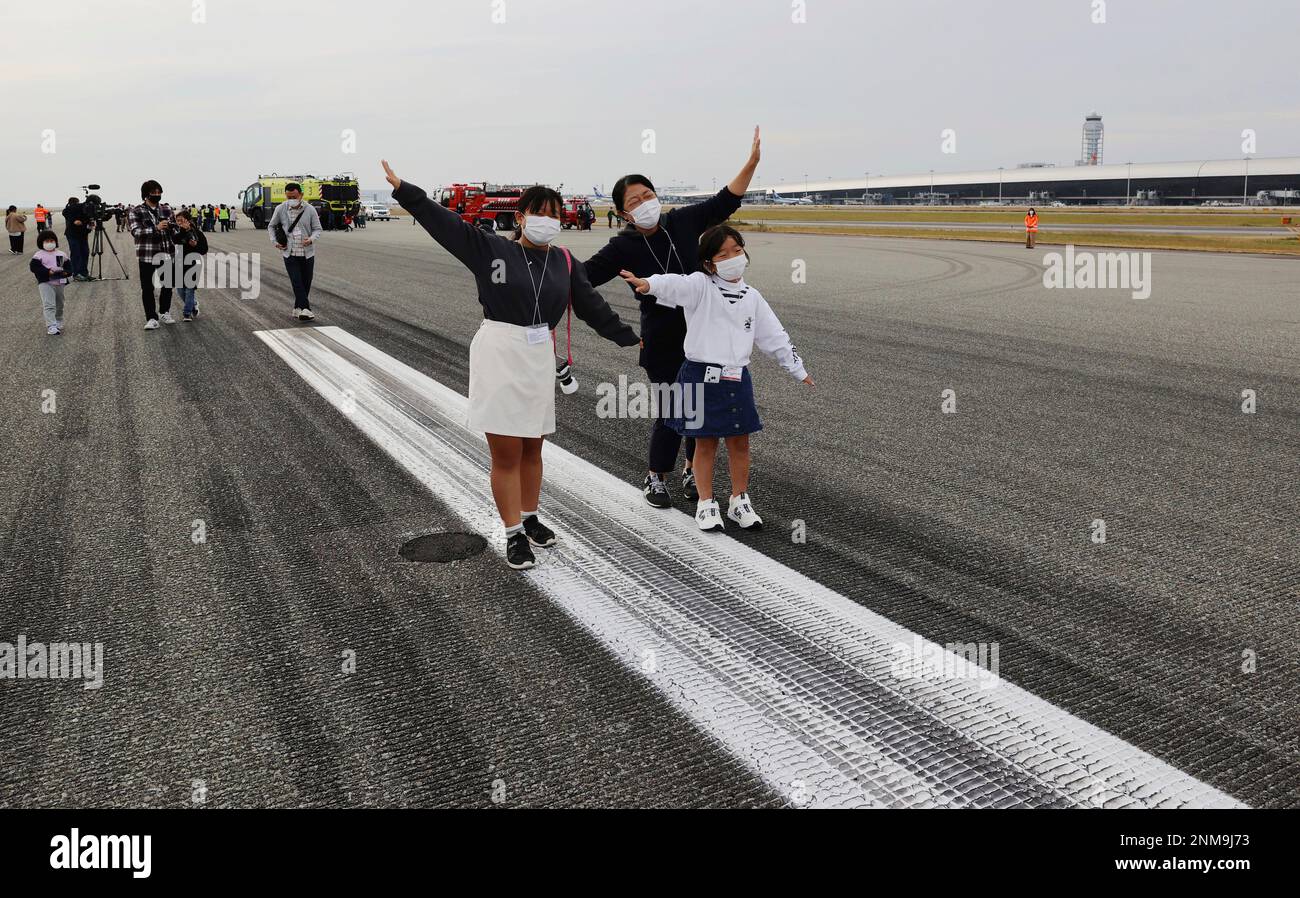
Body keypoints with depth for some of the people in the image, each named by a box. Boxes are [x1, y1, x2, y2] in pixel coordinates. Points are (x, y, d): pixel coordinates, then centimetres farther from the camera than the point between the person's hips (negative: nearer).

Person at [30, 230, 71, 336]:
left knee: (59, 306, 17)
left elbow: (68, 266, 11)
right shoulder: (38, 255, -2)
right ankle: (51, 327, -21)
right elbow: (35, 267, -11)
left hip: (59, 283, 5)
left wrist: (65, 272, -12)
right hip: (45, 283, -5)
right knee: (49, 305, -15)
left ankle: (58, 324, 36)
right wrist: (48, 272, -24)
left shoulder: (62, 254, 11)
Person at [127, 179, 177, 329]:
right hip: (146, 255, -3)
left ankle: (165, 312, 30)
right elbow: (135, 231, -17)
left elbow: (173, 229, 17)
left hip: (166, 254, 3)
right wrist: (156, 228, -28)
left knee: (167, 284, 11)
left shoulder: (167, 209, 7)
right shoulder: (136, 211, -4)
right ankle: (151, 318, 4)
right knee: (147, 288, -1)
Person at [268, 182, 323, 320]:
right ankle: (305, 309, -18)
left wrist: (311, 239, -18)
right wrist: (274, 241, -1)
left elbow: (317, 229, 2)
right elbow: (271, 226, 13)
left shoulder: (310, 209, -3)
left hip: (307, 253, 1)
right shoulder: (280, 209, -2)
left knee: (306, 283, 7)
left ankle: (297, 309, 22)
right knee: (297, 282, -13)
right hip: (289, 253, -1)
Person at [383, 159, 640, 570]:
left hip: (540, 358, 4)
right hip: (499, 355, -4)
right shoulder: (491, 248, -4)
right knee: (506, 454, 1)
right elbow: (444, 222, -7)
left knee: (532, 449, 16)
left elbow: (592, 306, 13)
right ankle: (514, 535, 12)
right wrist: (404, 190, -14)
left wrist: (630, 337, 17)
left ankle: (530, 519, 34)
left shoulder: (564, 263, 7)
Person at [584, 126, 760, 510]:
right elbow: (584, 276, -12)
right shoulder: (623, 247, -7)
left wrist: (751, 162, 0)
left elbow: (725, 201, 7)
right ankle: (656, 478, 19)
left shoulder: (683, 221, 1)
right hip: (662, 342, -4)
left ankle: (692, 471, 30)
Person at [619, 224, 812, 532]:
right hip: (702, 376, -4)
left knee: (740, 442, 10)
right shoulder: (700, 286, -7)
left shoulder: (752, 297, 9)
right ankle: (706, 504, 19)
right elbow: (675, 284, -29)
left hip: (737, 379, 4)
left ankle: (740, 501, 27)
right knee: (705, 443, 5)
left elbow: (775, 336, 17)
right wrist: (647, 283, -50)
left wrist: (798, 370, 21)